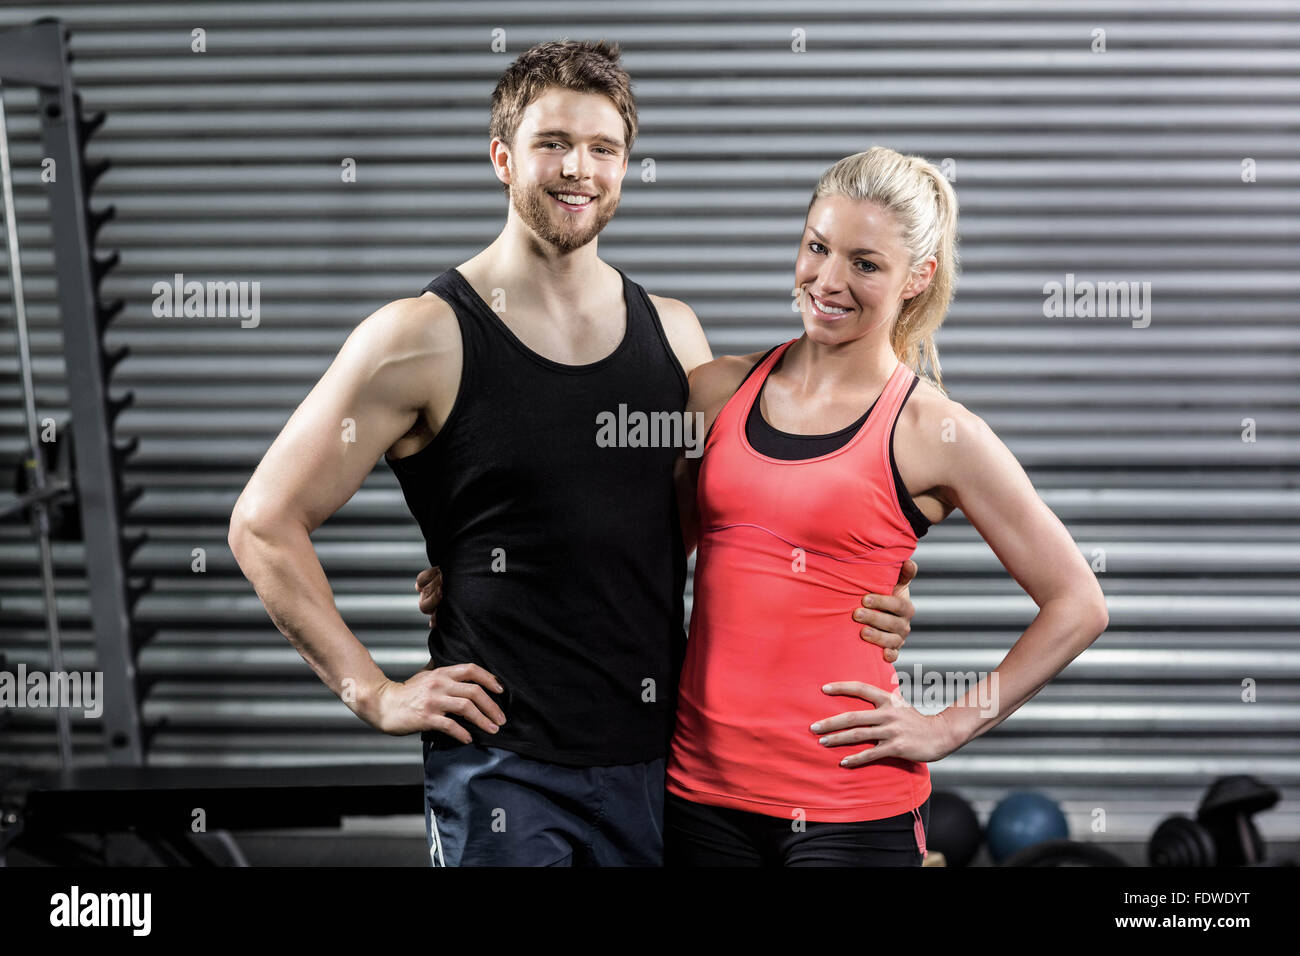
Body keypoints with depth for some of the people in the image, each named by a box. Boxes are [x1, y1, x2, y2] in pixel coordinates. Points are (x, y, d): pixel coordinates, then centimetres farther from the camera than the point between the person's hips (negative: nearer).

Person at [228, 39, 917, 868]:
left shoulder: (674, 333, 8)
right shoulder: (423, 339, -7)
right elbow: (265, 525, -4)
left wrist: (856, 600, 2)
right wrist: (375, 693, -7)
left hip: (661, 760, 5)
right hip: (503, 764, -4)